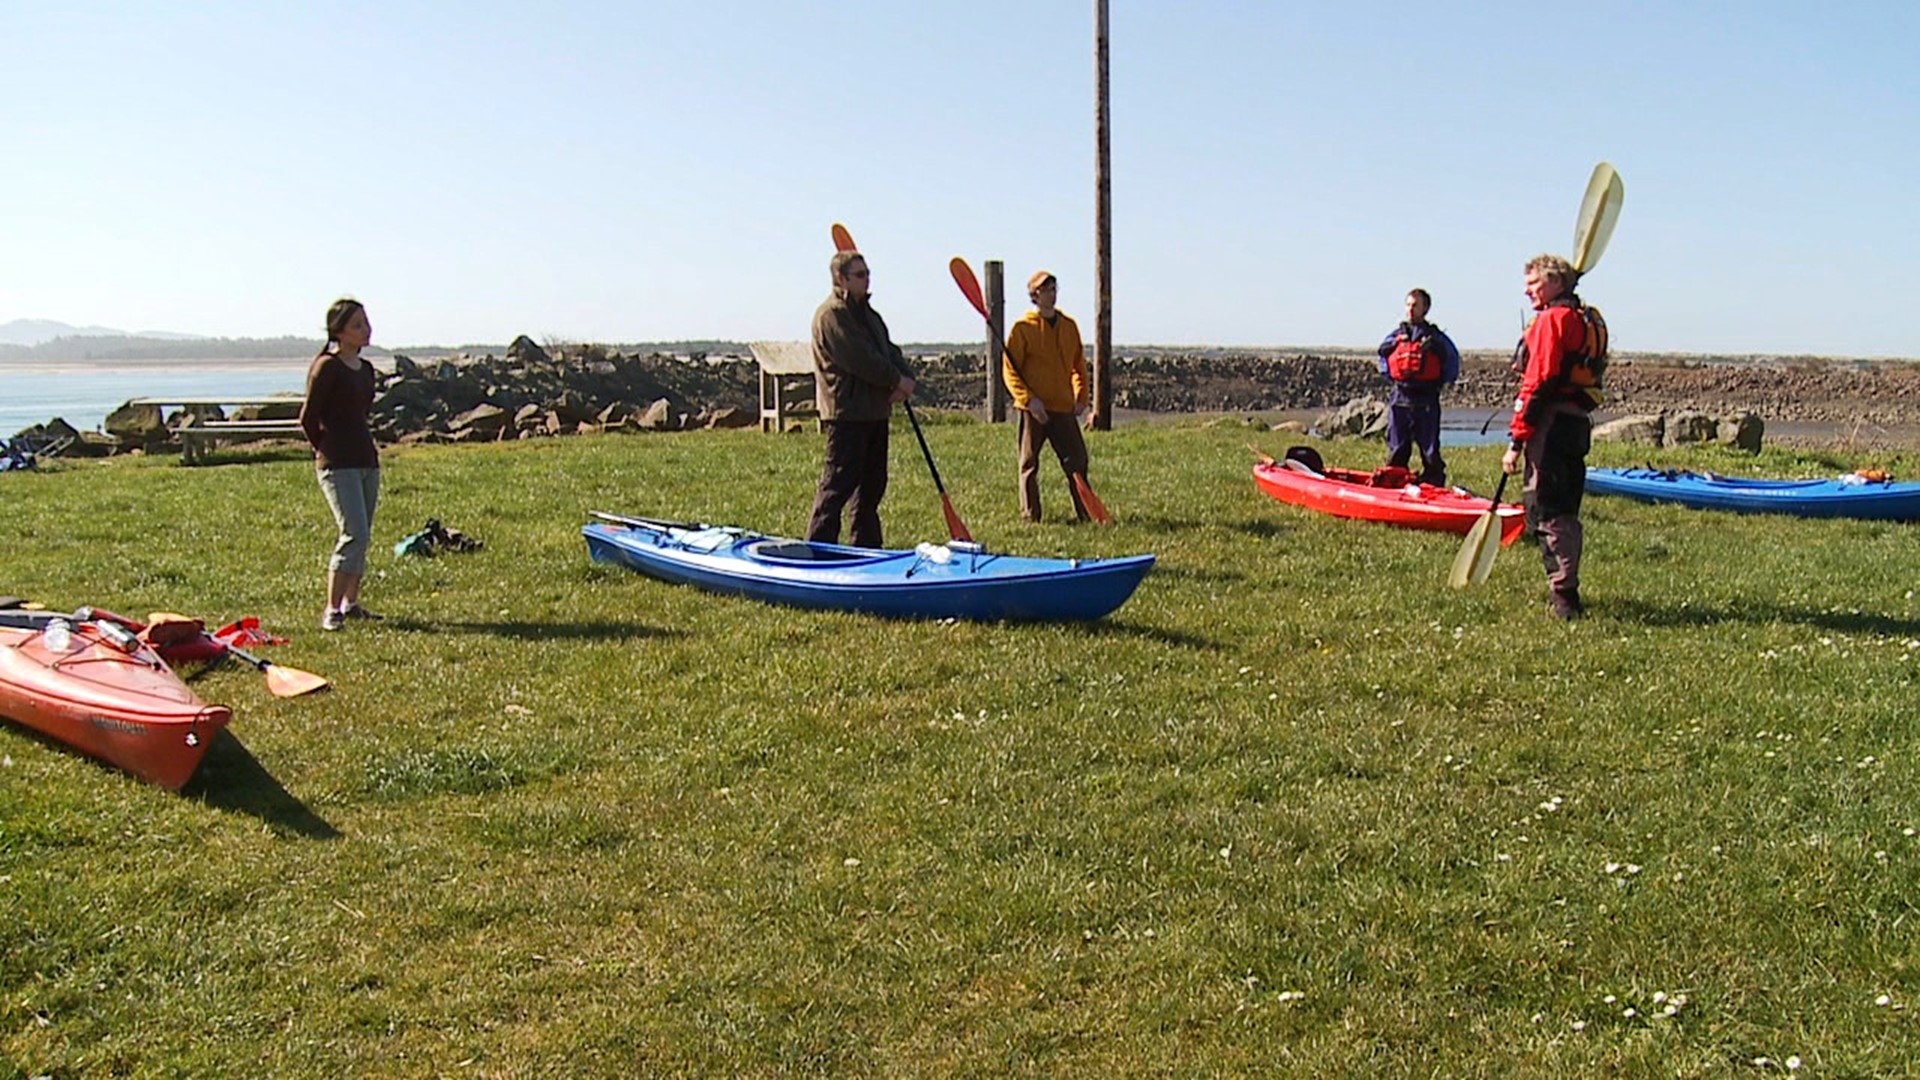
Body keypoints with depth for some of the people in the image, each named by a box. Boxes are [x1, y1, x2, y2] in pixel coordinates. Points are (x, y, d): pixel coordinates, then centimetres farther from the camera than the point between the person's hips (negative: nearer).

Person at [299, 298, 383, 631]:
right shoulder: (327, 367, -10)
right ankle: (331, 610, -11)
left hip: (367, 460, 8)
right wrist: (324, 450, 2)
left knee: (362, 537, 11)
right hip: (338, 464, -8)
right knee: (355, 534, -16)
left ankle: (350, 603, 22)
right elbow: (308, 417, -7)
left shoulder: (366, 369, 13)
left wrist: (366, 447, 17)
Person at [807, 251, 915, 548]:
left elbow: (889, 351, 14)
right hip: (847, 413, -10)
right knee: (838, 484, -10)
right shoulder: (832, 315, -13)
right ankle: (819, 547, -7)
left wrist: (905, 378, -7)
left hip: (875, 411, 10)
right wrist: (897, 380, -10)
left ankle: (867, 548, 22)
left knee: (872, 482, 14)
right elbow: (861, 360, -20)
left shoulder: (867, 313, 19)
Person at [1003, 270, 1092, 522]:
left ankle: (1085, 512, 8)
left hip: (1064, 407, 4)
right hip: (1034, 409, -3)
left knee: (1077, 459, 0)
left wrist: (1081, 397, 7)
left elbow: (1079, 365, 19)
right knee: (1029, 463, 2)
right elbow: (1009, 370, -5)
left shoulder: (1069, 325, 11)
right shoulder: (1023, 327, -3)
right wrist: (1028, 399, -16)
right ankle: (1030, 515, 10)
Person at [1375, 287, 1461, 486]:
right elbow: (1383, 355, 21)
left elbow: (1452, 361, 5)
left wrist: (1441, 382, -2)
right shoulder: (1396, 335, 9)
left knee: (1430, 452, 0)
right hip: (1399, 399, 3)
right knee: (1396, 452, 8)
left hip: (1426, 401, -3)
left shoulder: (1435, 337, 0)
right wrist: (1389, 374, 10)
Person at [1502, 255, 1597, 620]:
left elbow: (1538, 384, -16)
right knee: (1564, 511, 15)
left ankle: (1563, 596, -9)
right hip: (1577, 425, 10)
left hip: (1552, 426, -10)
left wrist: (1516, 441, -17)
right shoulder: (1583, 319, 19)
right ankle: (1565, 594, 21)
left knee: (1546, 511, -8)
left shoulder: (1551, 319, -10)